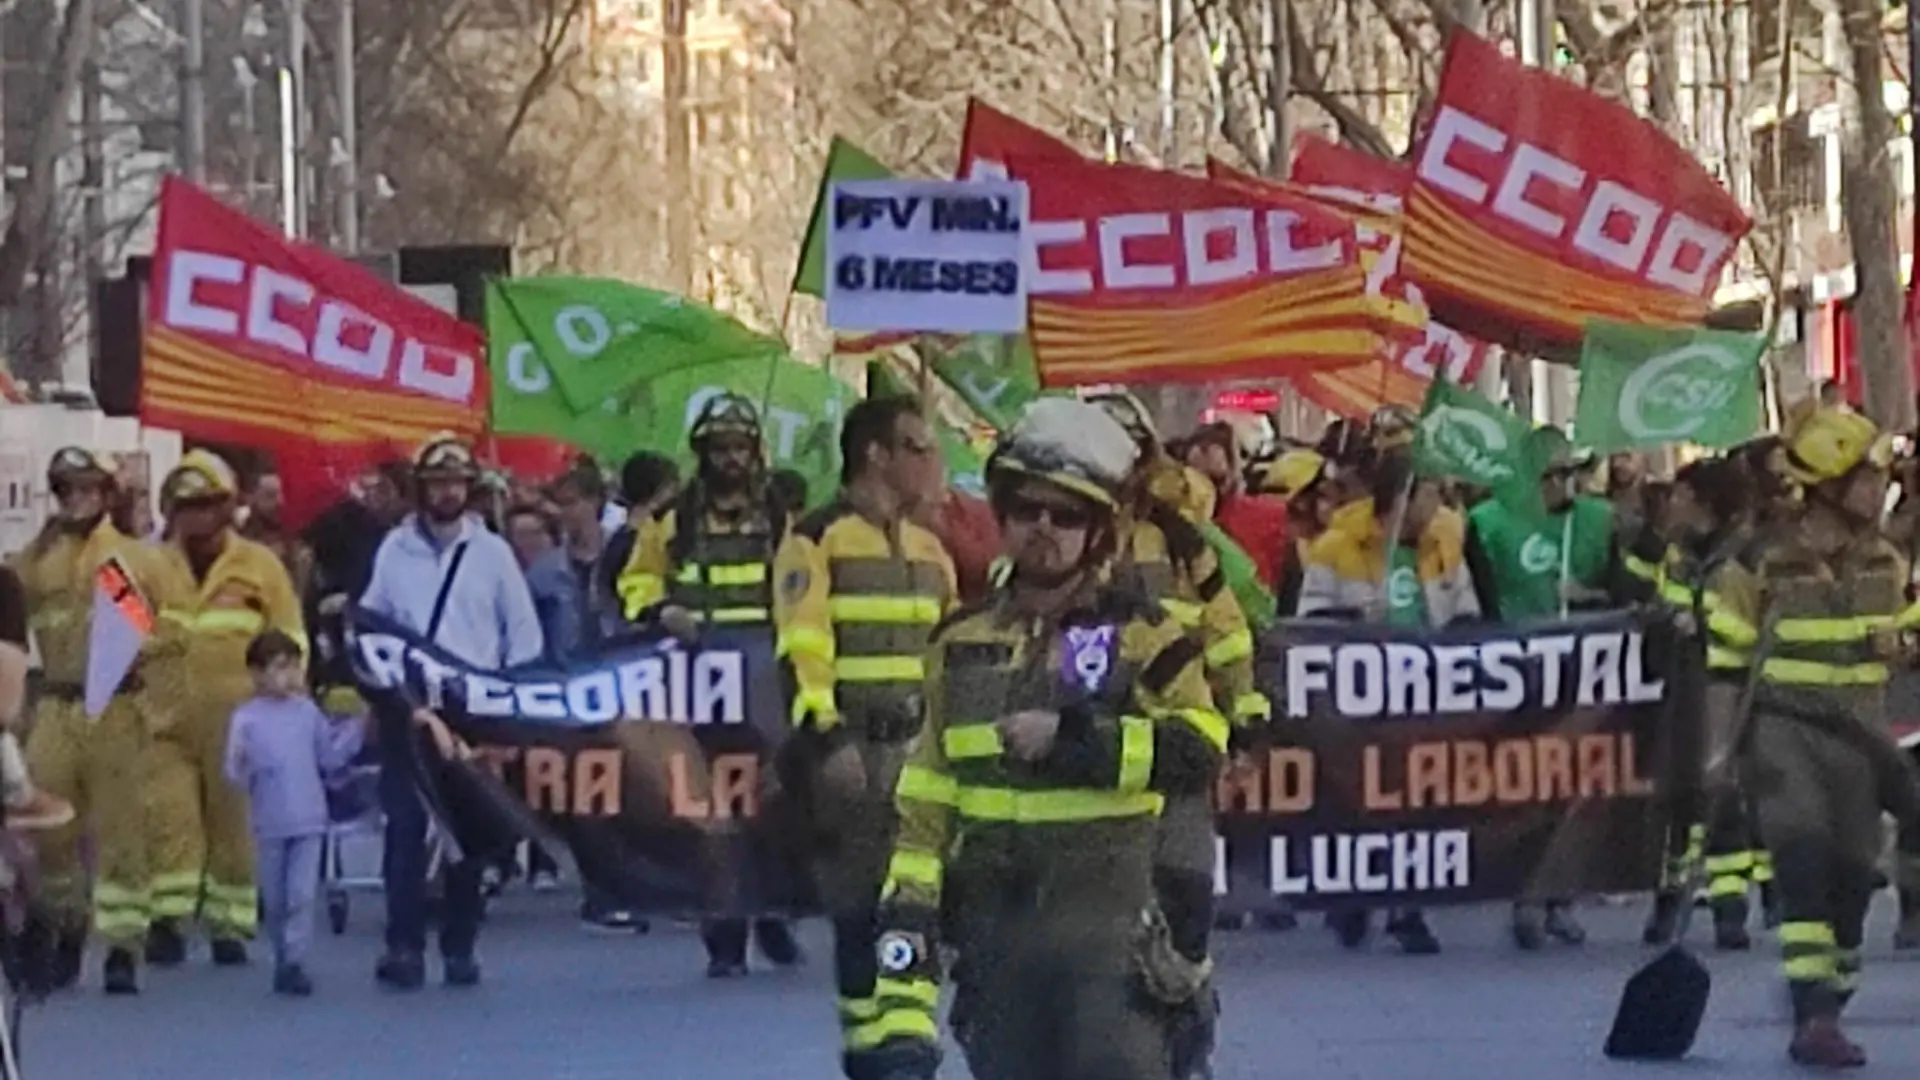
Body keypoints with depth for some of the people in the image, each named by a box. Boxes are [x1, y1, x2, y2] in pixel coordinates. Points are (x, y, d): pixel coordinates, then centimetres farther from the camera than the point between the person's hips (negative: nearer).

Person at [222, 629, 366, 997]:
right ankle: (282, 958, 24)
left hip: (309, 821, 1)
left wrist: (355, 727, 4)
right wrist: (242, 769, -31)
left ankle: (294, 962, -7)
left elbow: (330, 756, 10)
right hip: (269, 824, -1)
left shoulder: (308, 712, 5)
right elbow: (235, 773, -9)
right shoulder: (246, 719, -5)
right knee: (274, 899, 10)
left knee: (302, 894, -7)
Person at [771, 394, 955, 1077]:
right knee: (861, 899, -6)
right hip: (852, 748, -7)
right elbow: (802, 651, -13)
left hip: (920, 746, 7)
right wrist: (824, 736, -22)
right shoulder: (817, 540, -5)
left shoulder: (929, 549, 18)